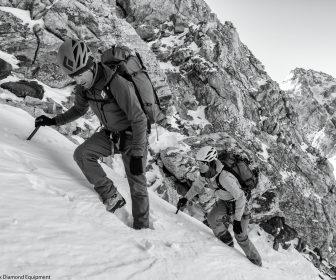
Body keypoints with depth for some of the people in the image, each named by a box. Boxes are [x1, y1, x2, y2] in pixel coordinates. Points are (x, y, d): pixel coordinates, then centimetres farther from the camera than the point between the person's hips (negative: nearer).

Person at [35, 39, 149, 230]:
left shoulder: (117, 84, -30)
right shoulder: (85, 86, -6)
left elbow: (139, 119, -27)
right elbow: (79, 109, 15)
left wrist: (137, 154, -27)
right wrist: (54, 121, 7)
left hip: (133, 137, -6)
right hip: (110, 134, 7)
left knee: (137, 186, -1)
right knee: (82, 154, -13)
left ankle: (142, 228, 18)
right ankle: (112, 197, -1)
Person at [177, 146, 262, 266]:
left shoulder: (225, 178, -41)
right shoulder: (206, 172, -19)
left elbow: (240, 198, -33)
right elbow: (198, 186, 2)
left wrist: (237, 220, -29)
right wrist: (186, 198, -7)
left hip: (239, 204, -6)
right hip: (224, 202, 6)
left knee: (240, 236, 1)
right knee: (212, 218, -17)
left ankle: (257, 263, 28)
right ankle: (228, 245, 10)